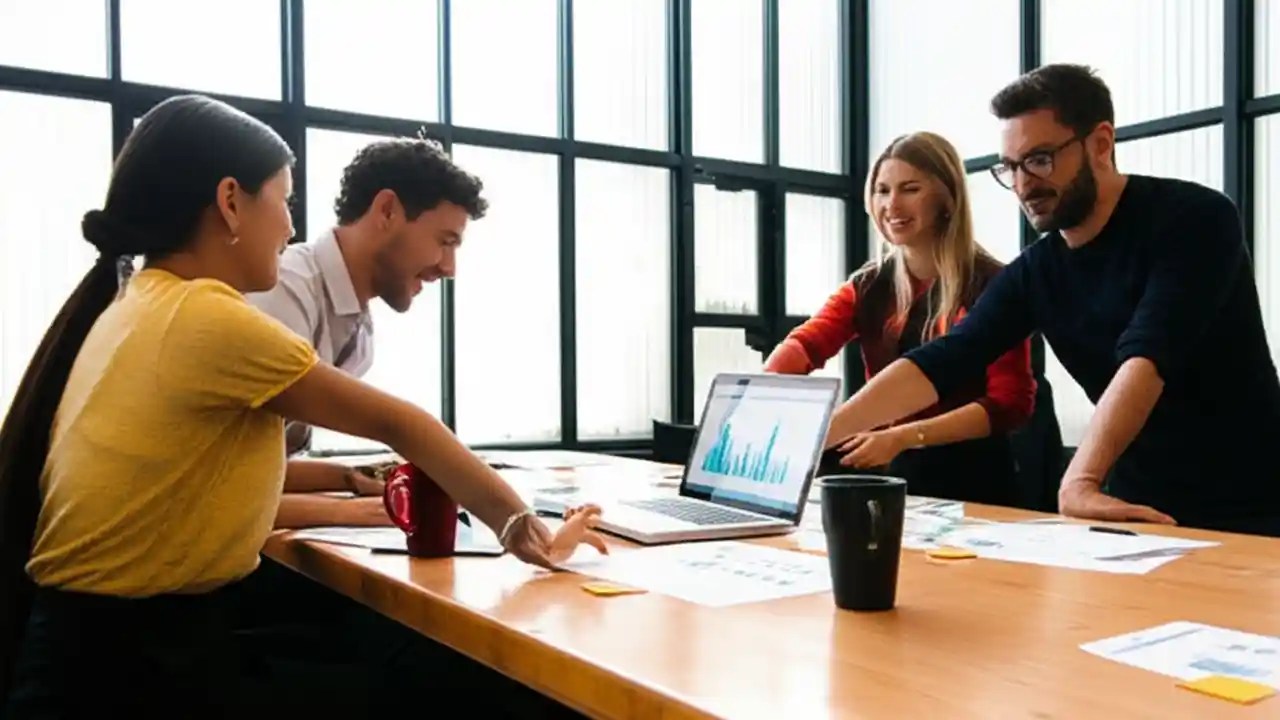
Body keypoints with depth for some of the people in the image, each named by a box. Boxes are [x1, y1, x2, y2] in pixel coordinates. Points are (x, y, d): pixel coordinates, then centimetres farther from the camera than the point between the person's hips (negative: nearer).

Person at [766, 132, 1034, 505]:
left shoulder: (990, 283, -7)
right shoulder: (868, 286, 6)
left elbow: (1011, 401, -12)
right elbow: (804, 344, -10)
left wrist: (904, 437, -22)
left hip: (973, 483, -3)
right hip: (892, 478, 4)